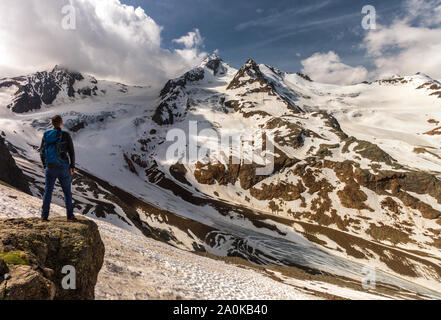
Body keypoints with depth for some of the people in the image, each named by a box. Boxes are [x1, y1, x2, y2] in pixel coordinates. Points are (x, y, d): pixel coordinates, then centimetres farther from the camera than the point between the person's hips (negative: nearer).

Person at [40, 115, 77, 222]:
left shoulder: (46, 135, 3)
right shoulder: (66, 135, -9)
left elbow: (42, 152, 8)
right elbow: (71, 152, -8)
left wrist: (45, 165, 19)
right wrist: (72, 166, 2)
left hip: (50, 168, 3)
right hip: (63, 167, -3)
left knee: (48, 191, 12)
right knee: (67, 192, 8)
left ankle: (44, 216, 13)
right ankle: (70, 215, 12)